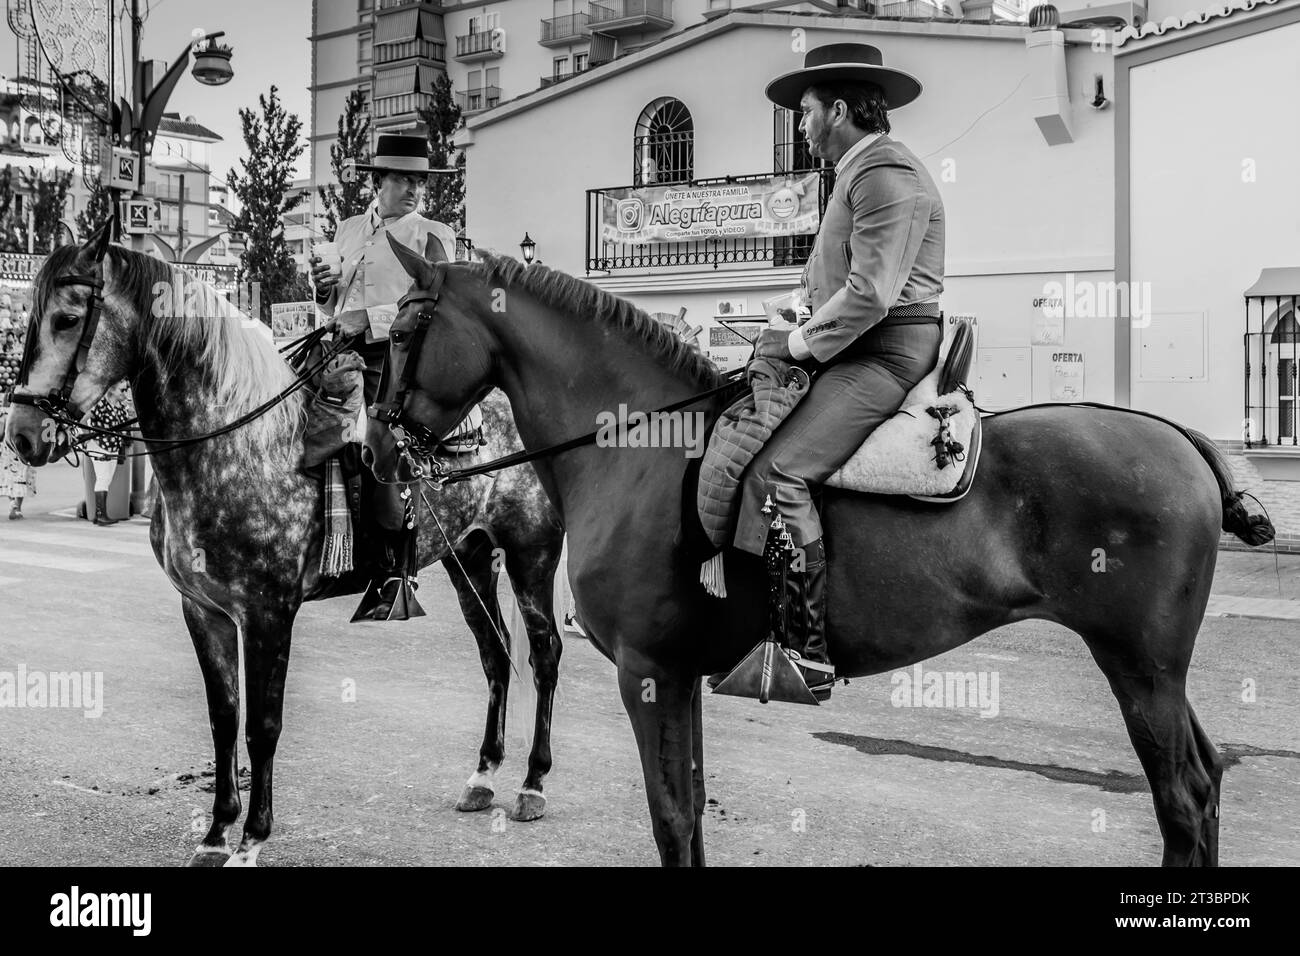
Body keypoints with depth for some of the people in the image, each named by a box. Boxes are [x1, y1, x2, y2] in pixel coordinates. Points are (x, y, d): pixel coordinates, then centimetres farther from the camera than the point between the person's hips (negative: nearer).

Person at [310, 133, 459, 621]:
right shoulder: (348, 230, 21)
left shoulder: (433, 235, 4)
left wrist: (371, 318, -20)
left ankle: (396, 572, -9)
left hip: (394, 355, -6)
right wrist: (324, 289, 4)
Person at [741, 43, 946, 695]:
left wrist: (801, 343, -12)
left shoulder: (886, 176, -11)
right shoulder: (861, 173, 24)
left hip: (886, 354, -11)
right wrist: (801, 336, 9)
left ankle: (807, 651, -23)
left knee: (776, 471, -24)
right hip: (858, 351, 11)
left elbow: (869, 294, -21)